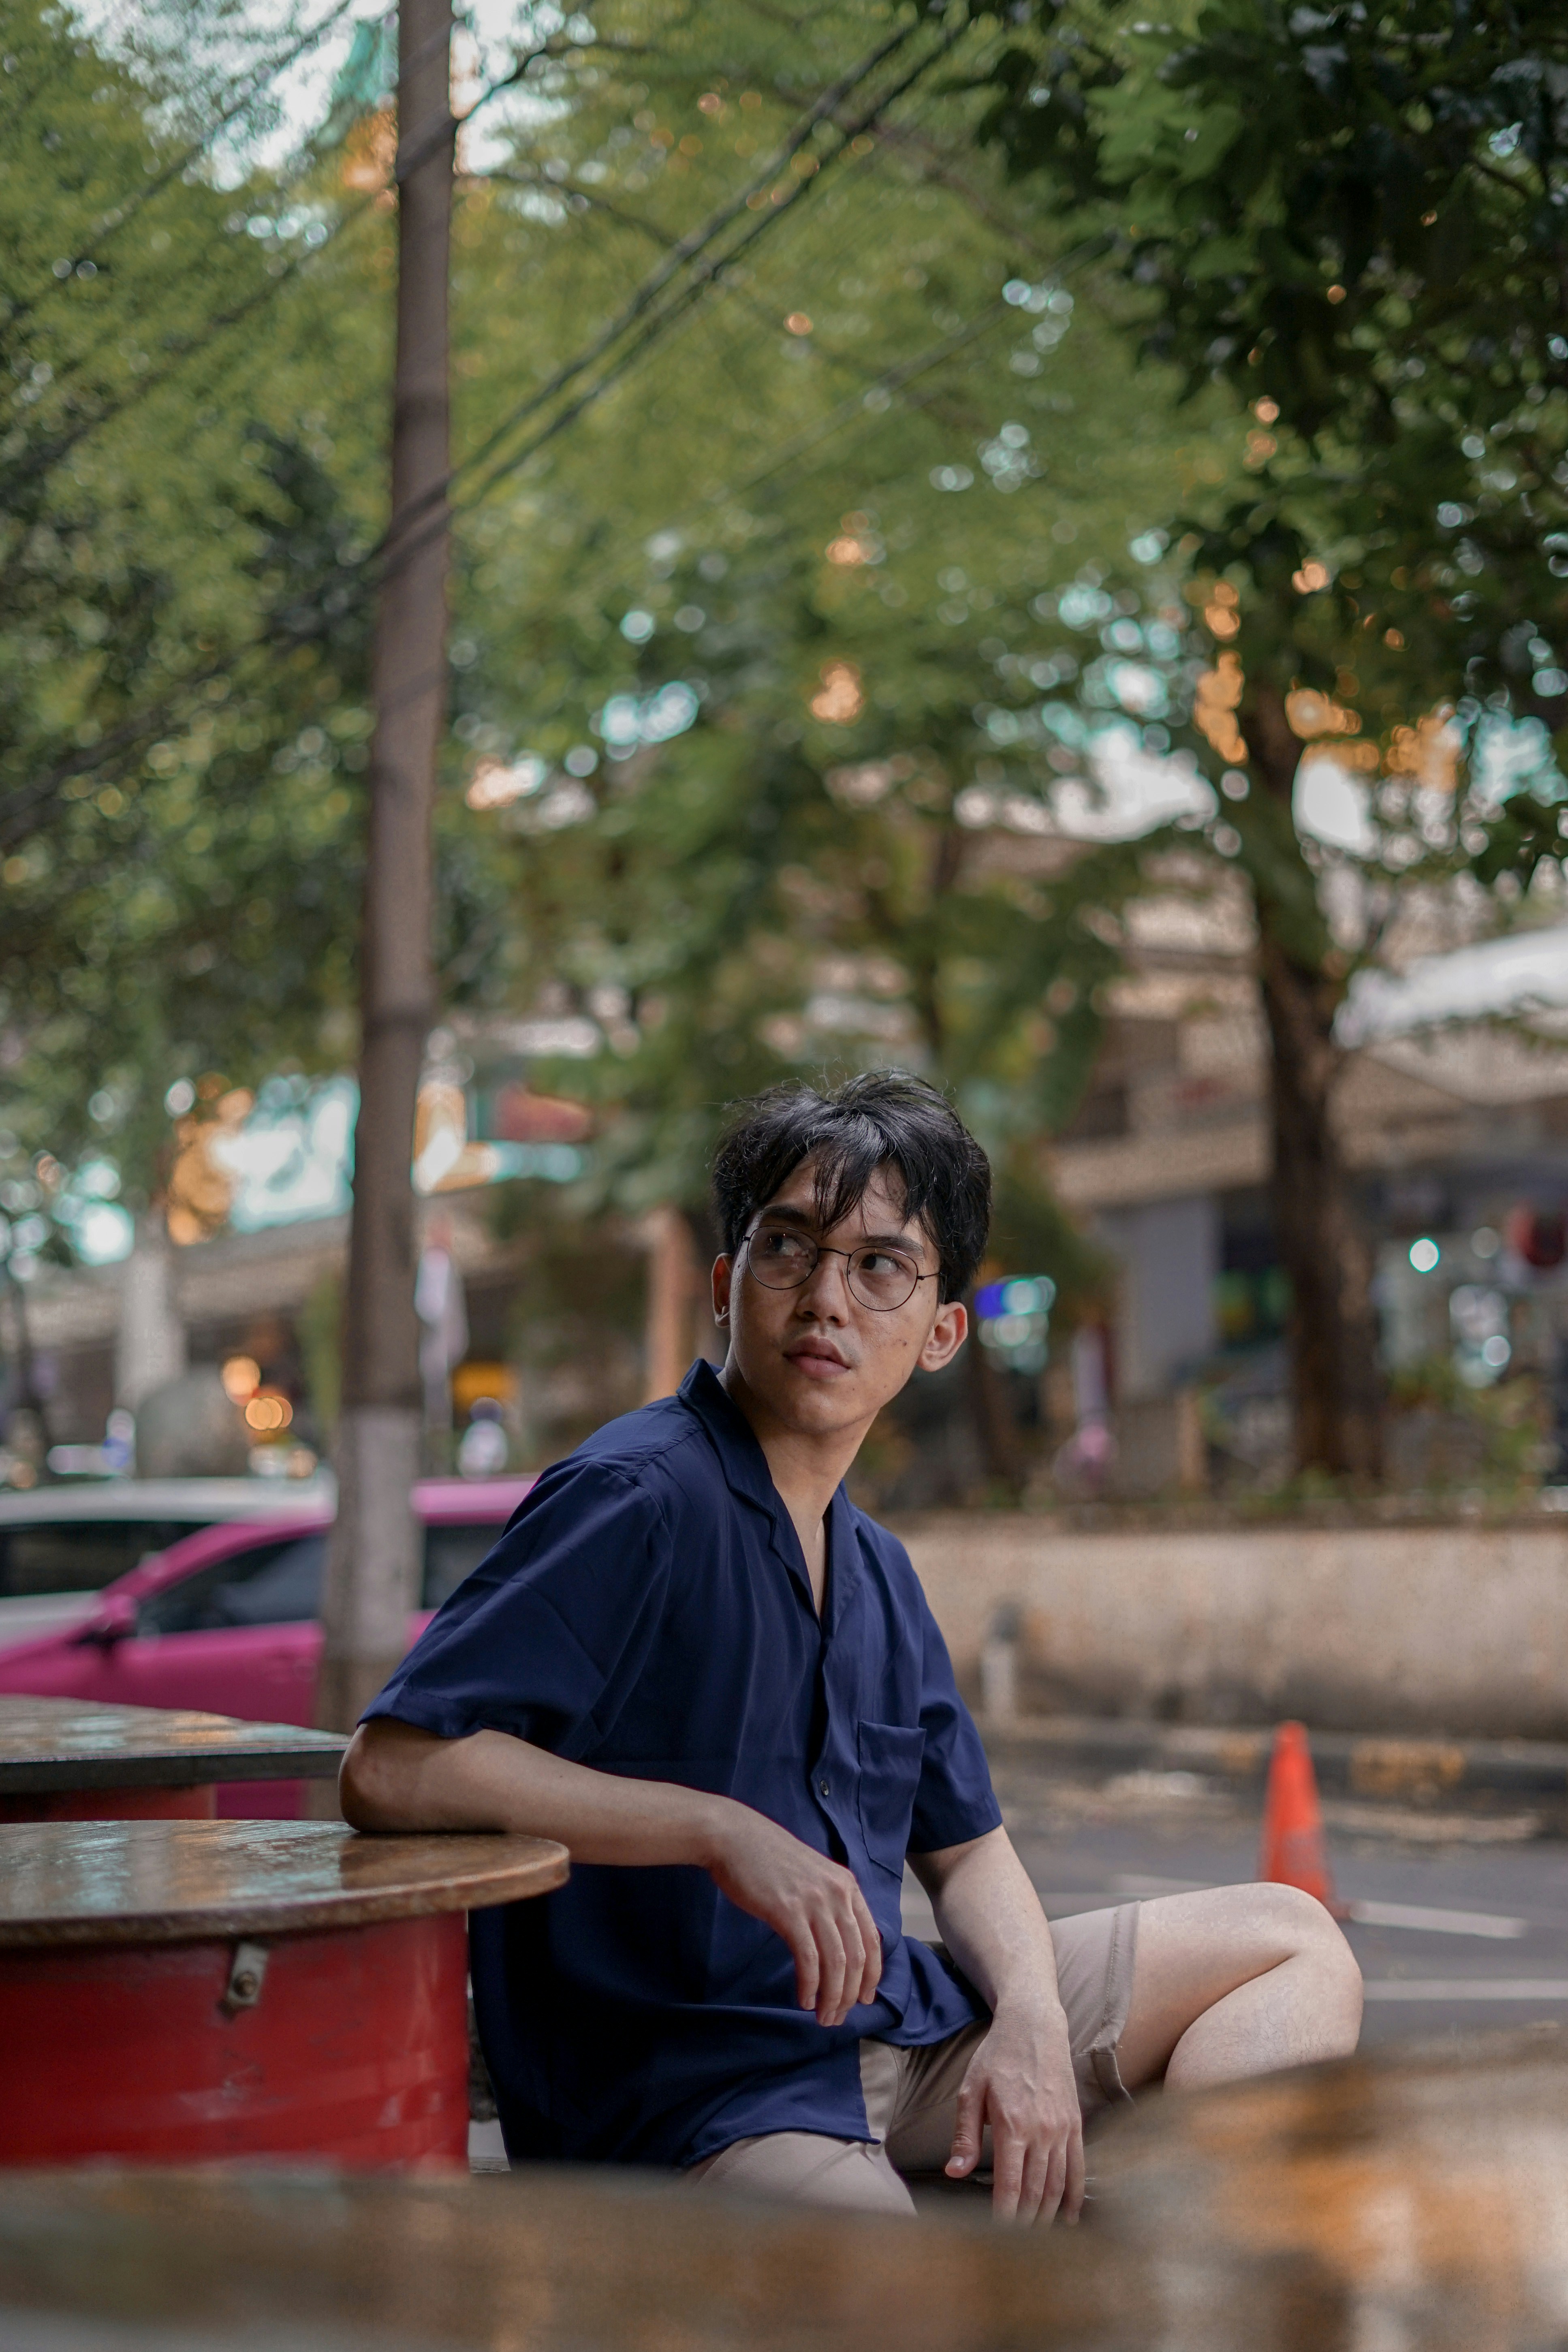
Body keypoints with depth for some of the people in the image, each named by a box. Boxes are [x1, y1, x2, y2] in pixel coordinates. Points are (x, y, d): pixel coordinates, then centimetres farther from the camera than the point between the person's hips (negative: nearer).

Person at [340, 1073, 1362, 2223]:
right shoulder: (639, 1499, -13)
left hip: (898, 2030, 9)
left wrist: (1032, 2022, -3)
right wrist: (724, 1832, -25)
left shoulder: (876, 1569, 14)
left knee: (1290, 1938, 12)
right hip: (682, 2098, -9)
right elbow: (392, 1769, -23)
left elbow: (968, 1852, 19)